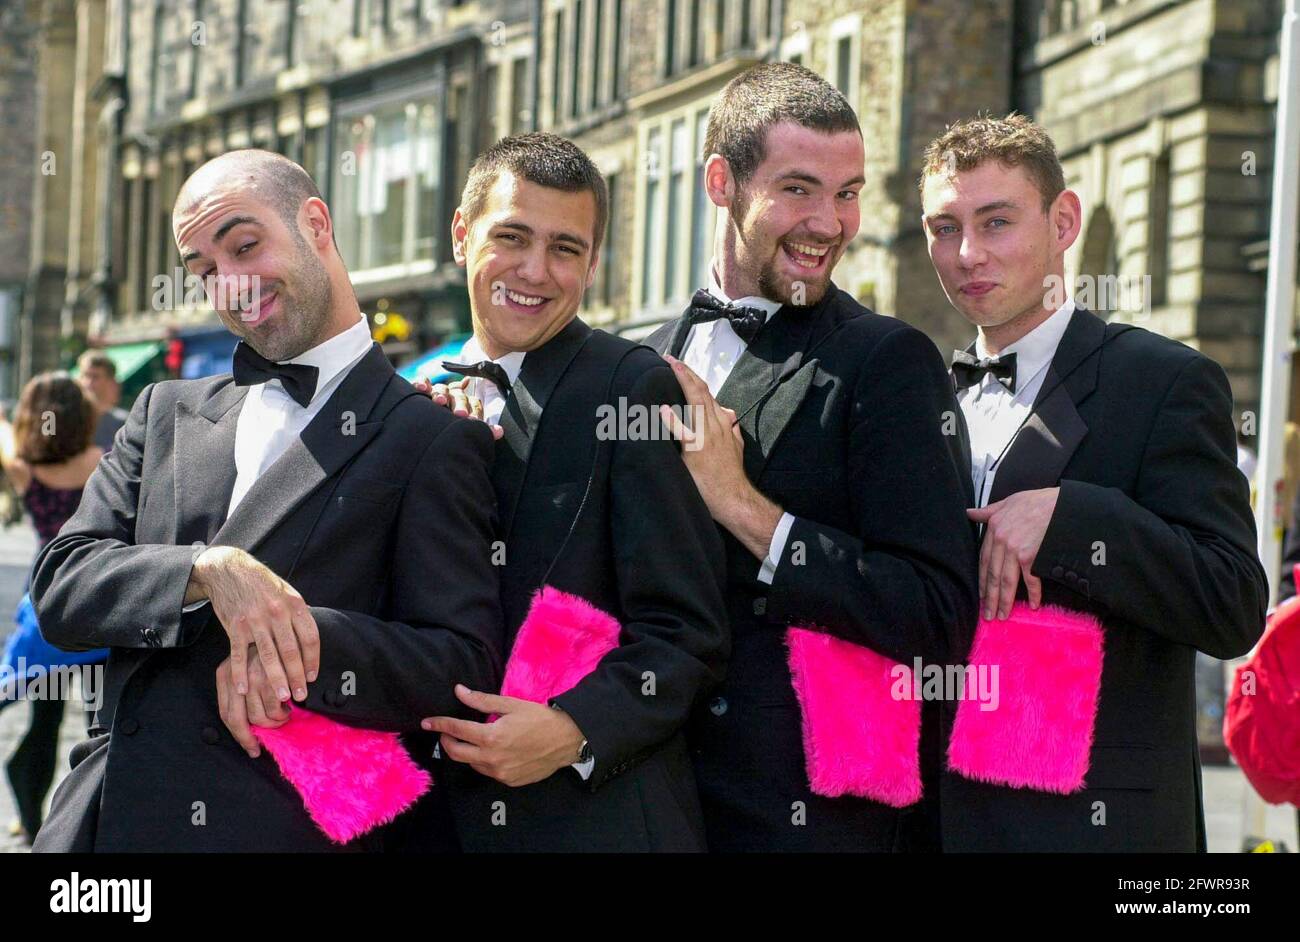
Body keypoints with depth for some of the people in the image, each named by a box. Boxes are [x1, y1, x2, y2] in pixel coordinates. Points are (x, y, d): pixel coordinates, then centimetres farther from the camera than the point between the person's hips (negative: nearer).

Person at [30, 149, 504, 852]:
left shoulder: (434, 440, 0)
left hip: (284, 825, -4)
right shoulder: (165, 413, 15)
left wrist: (303, 641, -20)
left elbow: (464, 668, -6)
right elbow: (60, 585, 4)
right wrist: (210, 571, -13)